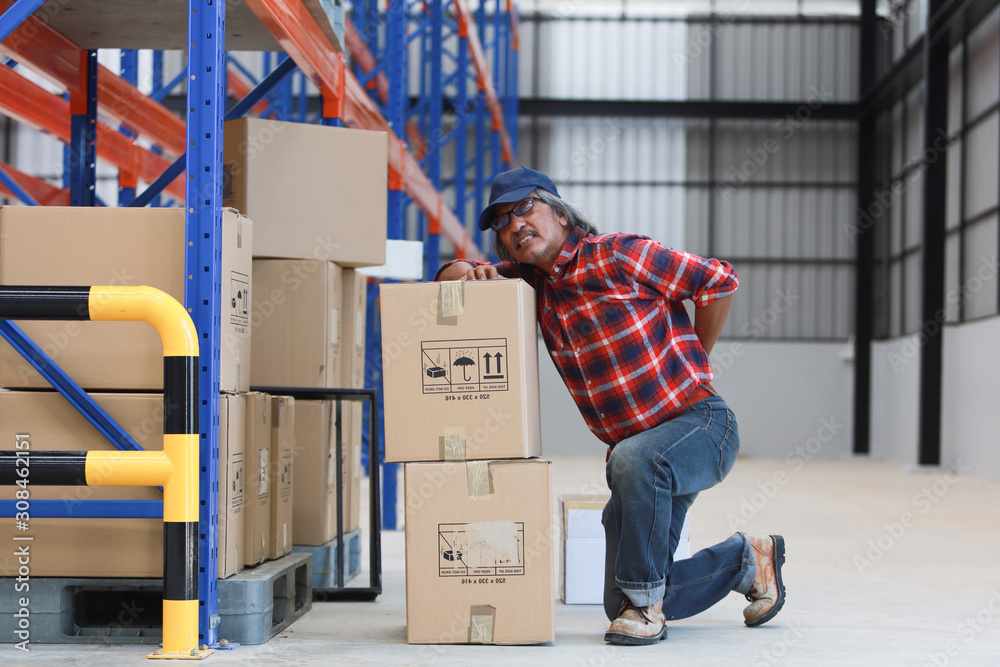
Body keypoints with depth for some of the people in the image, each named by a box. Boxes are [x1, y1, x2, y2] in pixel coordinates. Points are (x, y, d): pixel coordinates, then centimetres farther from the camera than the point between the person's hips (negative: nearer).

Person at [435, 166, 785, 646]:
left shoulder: (617, 255, -13)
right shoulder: (530, 282, 7)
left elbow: (719, 281, -10)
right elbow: (448, 277, 15)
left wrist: (691, 363, 0)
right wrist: (472, 274, -10)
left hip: (700, 424, -7)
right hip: (638, 448, 7)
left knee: (634, 460, -41)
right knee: (621, 606, 6)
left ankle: (646, 603, -24)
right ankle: (744, 559, 29)